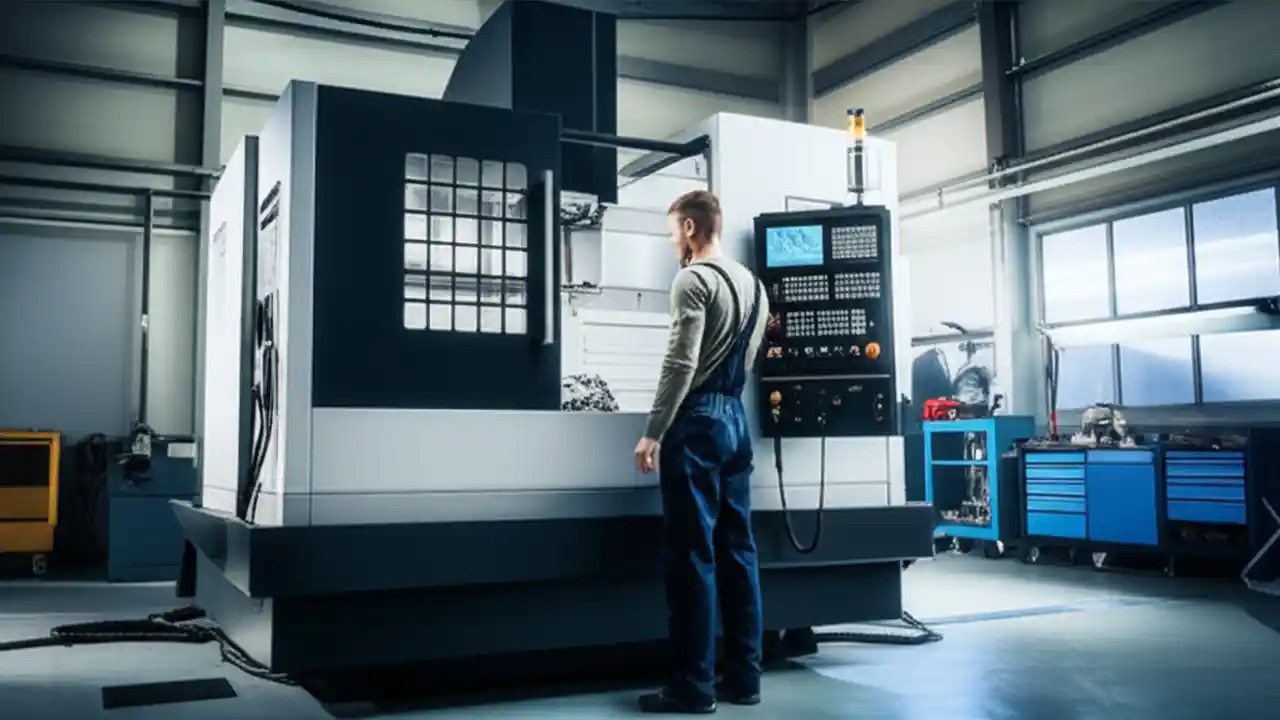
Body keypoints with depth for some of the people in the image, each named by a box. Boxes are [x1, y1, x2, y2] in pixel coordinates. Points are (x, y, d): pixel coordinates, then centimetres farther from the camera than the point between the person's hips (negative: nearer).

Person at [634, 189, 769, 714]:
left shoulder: (693, 280, -9)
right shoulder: (753, 285, 15)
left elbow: (681, 363, -17)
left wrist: (653, 433, -14)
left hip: (697, 420, -8)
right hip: (735, 417, 8)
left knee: (691, 553, -4)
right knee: (737, 548, 9)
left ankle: (693, 687, 1)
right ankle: (743, 676, 14)